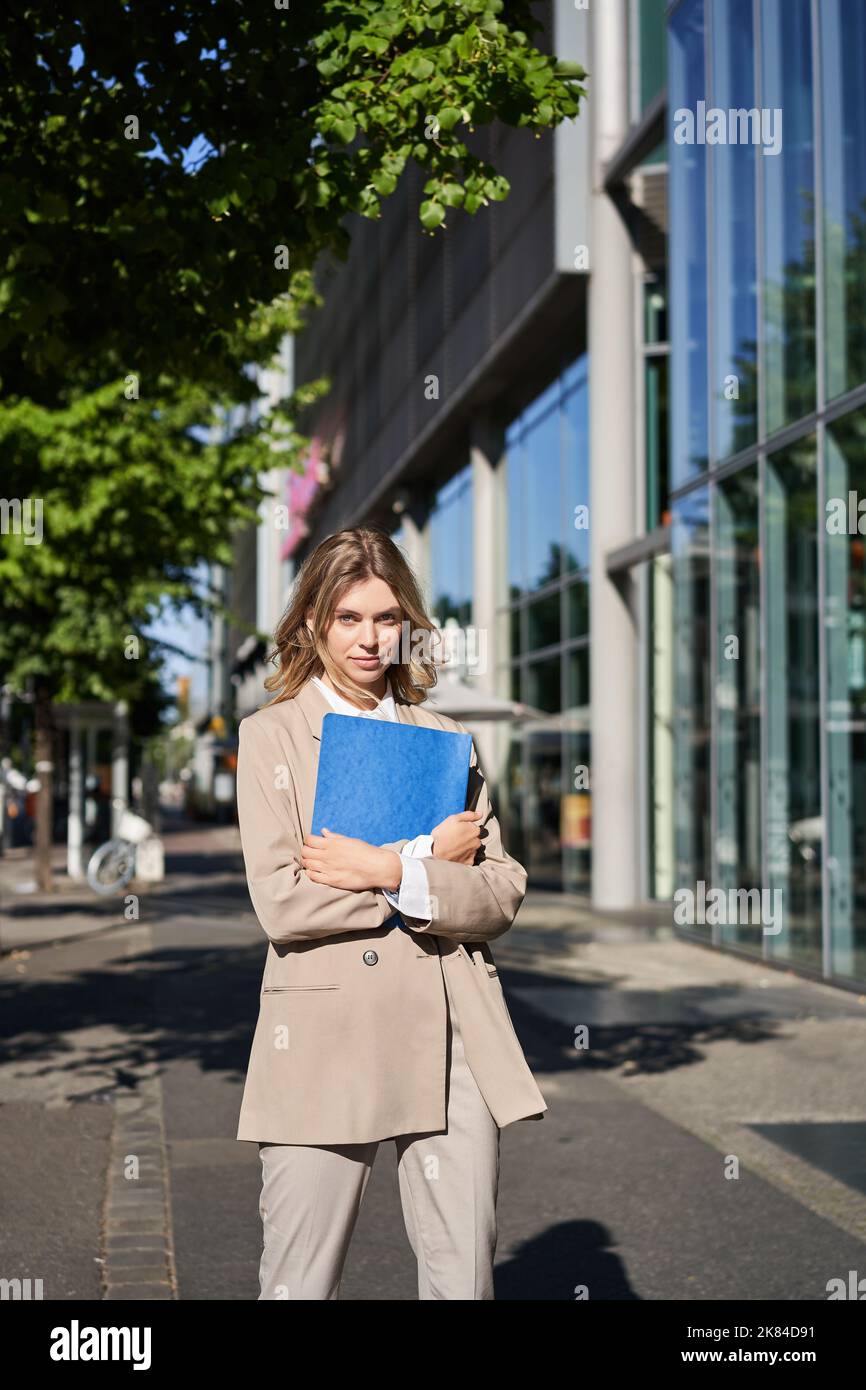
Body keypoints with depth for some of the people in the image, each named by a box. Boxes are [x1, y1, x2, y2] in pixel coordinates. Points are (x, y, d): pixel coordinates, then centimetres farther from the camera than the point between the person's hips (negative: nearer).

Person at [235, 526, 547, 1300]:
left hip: (451, 1046, 3)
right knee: (300, 1284, 3)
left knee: (465, 1278, 6)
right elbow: (281, 904, -10)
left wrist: (395, 875, -11)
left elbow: (503, 896, 5)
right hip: (326, 1043, -3)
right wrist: (430, 858, -8)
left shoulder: (445, 739, 14)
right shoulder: (272, 736, 4)